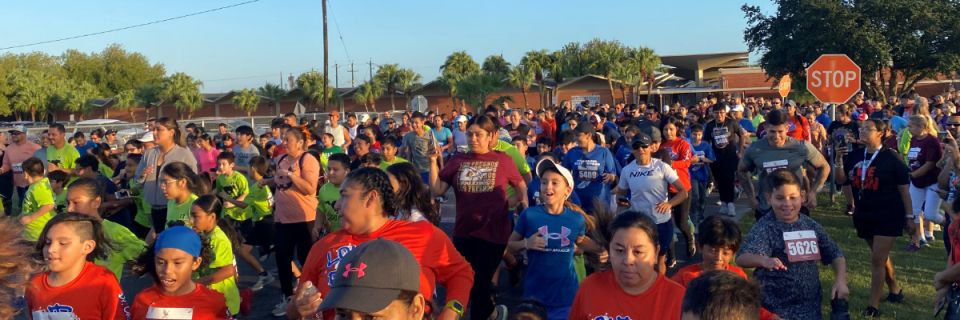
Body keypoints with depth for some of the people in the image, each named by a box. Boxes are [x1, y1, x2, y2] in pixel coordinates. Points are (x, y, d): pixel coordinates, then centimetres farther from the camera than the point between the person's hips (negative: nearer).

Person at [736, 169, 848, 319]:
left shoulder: (811, 226, 1)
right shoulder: (764, 228, -15)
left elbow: (835, 254, 13)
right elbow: (742, 258, -29)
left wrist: (840, 281, -3)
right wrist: (764, 260, -48)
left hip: (810, 307, 5)